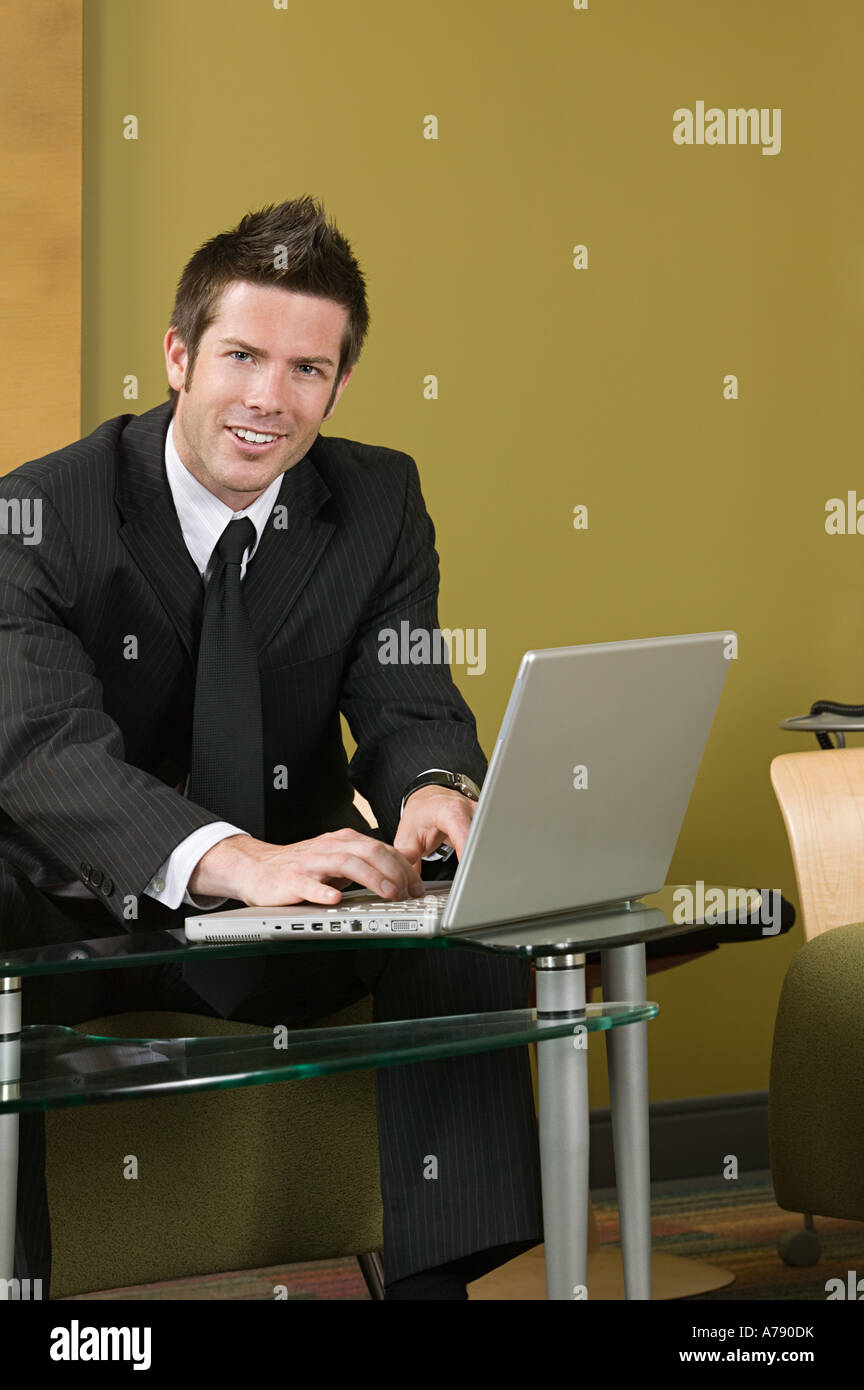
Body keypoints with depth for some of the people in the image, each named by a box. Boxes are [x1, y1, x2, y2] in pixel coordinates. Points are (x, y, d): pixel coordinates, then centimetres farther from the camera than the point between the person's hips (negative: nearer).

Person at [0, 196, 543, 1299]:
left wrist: (434, 790, -34)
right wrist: (233, 859, -47)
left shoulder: (380, 504, 0)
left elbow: (411, 711, -6)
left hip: (283, 917, 3)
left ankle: (438, 1271, -16)